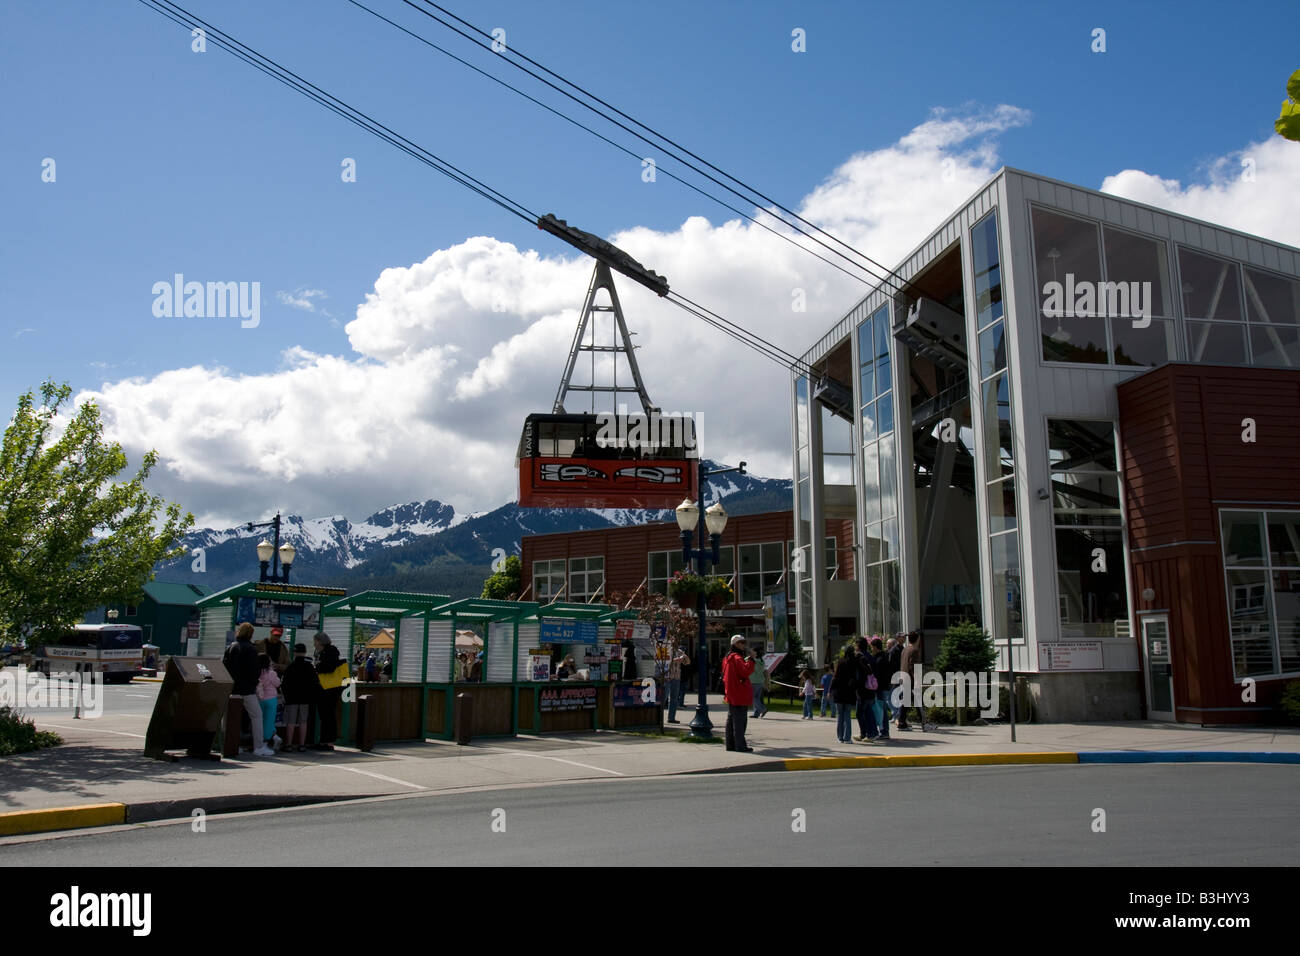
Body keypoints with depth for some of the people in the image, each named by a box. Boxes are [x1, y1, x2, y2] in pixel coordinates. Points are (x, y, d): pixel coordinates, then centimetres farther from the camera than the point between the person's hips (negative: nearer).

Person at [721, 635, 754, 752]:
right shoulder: (737, 658, -15)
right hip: (740, 695, -10)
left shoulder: (727, 658, 16)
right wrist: (751, 660, -19)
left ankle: (730, 744, 18)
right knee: (740, 720, -7)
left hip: (731, 695, 10)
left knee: (731, 720, 13)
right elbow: (746, 670, -27)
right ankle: (740, 745, -7)